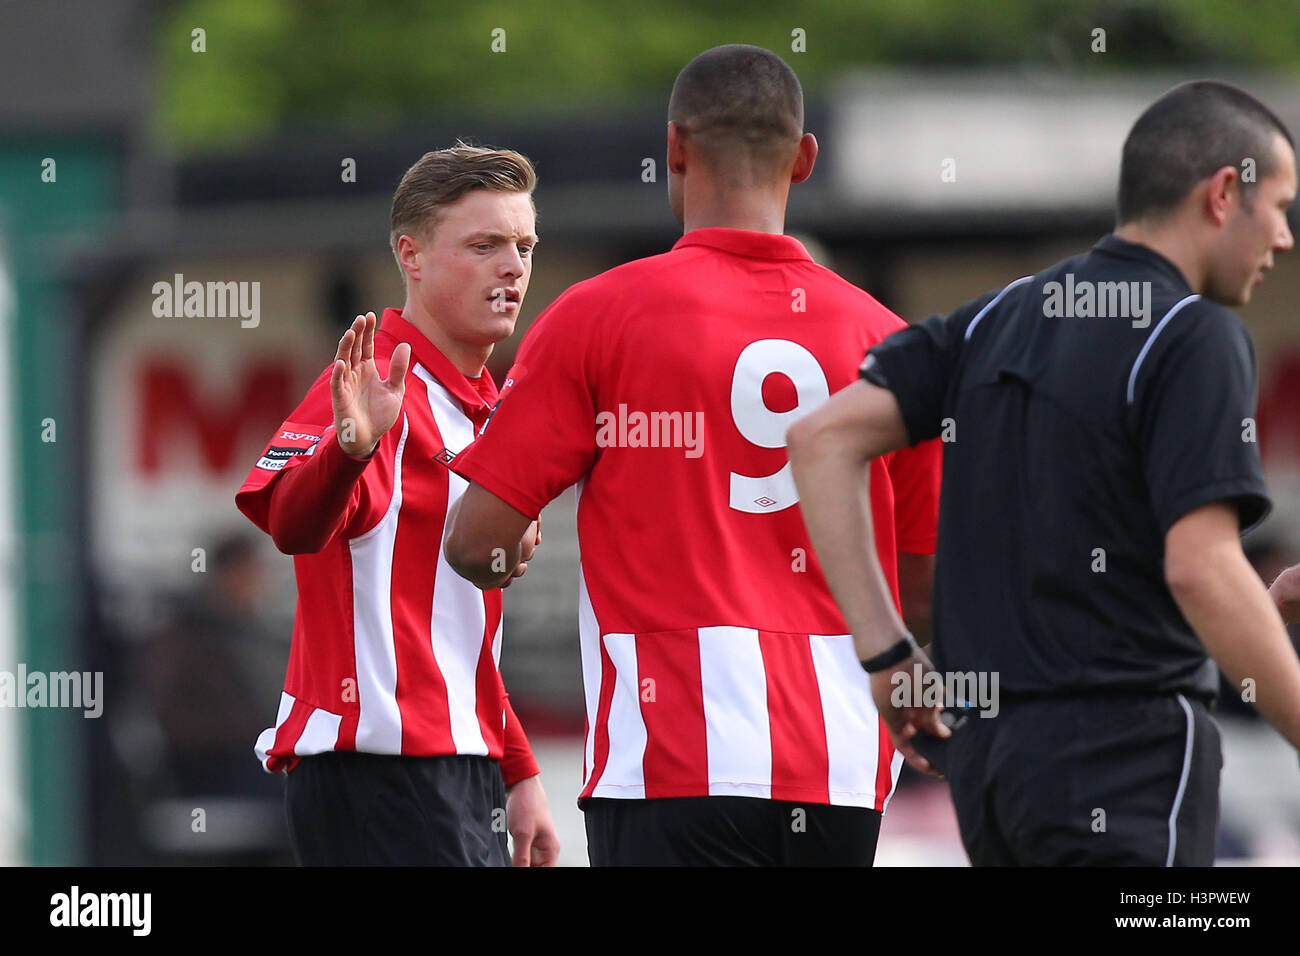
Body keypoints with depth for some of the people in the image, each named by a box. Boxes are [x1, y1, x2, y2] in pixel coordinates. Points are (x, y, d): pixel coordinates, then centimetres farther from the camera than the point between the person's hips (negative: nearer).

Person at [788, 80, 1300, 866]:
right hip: (1128, 752, -8)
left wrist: (884, 652, 7)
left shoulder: (1001, 320, 13)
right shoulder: (1194, 337, -10)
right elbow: (1201, 567, -20)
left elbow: (823, 439, 7)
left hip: (989, 747, 8)